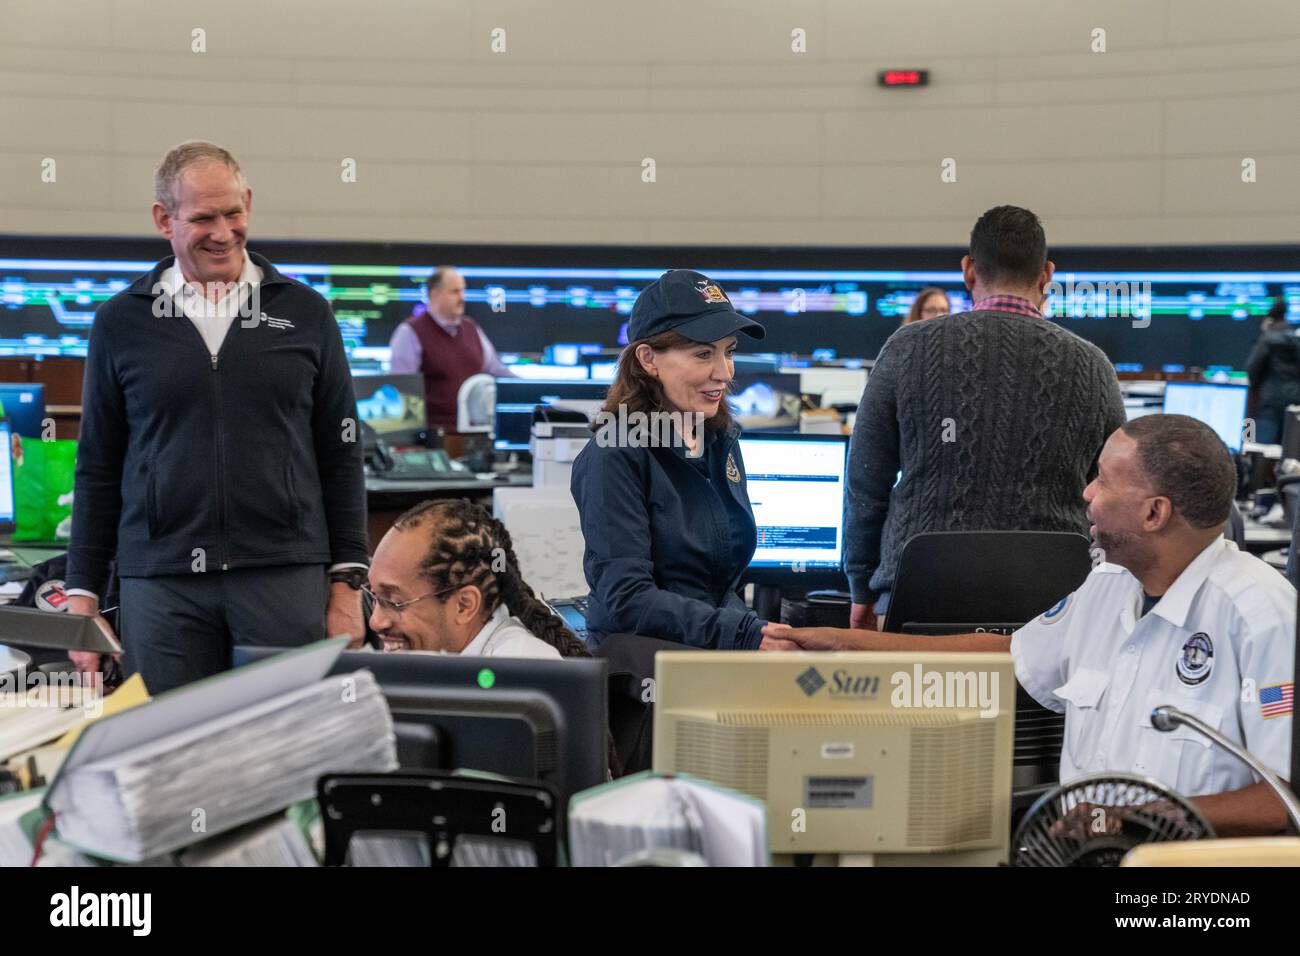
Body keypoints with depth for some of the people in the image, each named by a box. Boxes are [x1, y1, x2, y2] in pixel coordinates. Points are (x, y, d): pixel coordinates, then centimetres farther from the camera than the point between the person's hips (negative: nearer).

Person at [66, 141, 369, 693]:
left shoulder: (304, 314, 7)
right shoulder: (121, 323, 8)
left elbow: (341, 456, 8)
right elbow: (97, 469, 10)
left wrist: (348, 584, 1)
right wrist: (82, 596, 5)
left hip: (287, 580, 0)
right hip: (161, 585, 0)